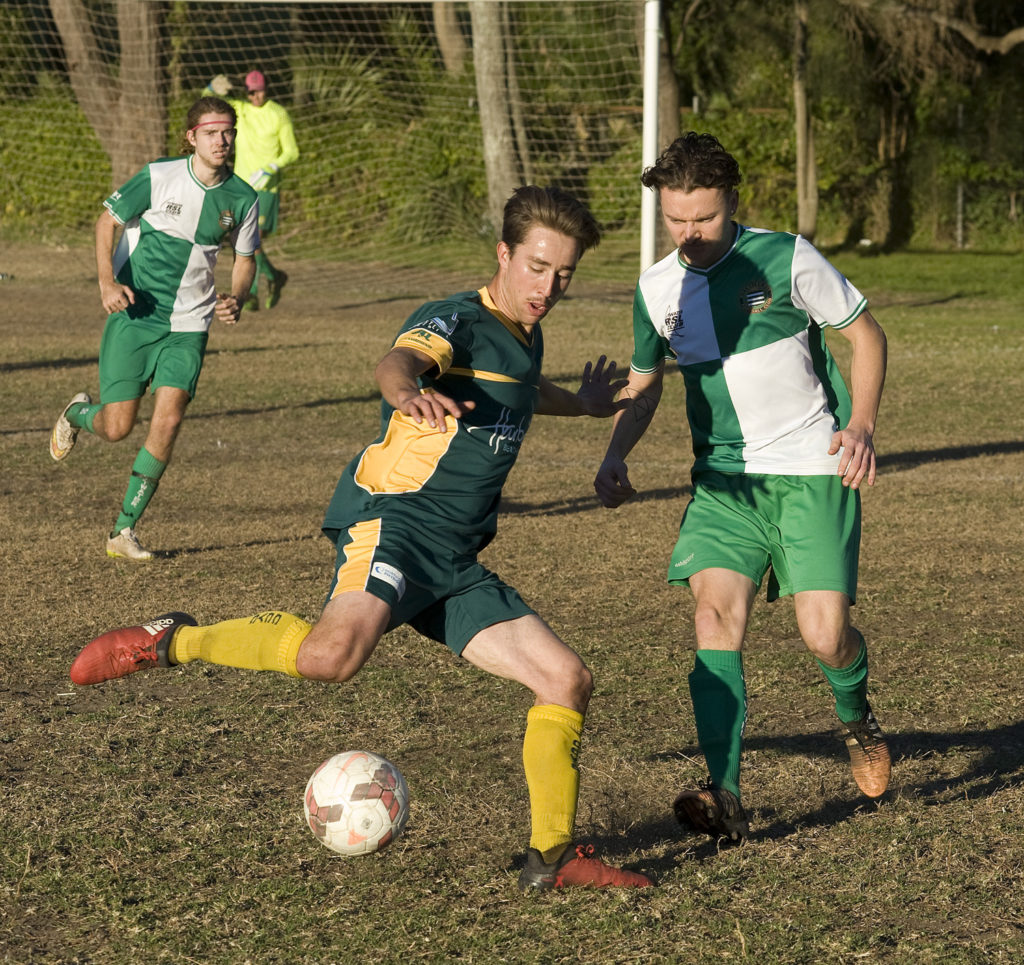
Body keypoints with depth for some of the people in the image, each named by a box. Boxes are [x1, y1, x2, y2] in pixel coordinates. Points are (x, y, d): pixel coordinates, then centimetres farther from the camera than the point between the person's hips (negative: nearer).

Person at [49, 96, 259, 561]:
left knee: (167, 421, -14)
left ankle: (124, 530, 0)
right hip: (134, 315, -2)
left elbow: (245, 257, 14)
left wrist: (235, 298, -5)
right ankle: (77, 413, 35)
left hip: (188, 326, 2)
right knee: (116, 428, -5)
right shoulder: (158, 177, -10)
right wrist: (107, 280, -15)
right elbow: (107, 221, -1)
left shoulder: (241, 198, 0)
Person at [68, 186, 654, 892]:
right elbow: (398, 360, -32)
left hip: (457, 562, 8)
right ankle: (170, 643, -14)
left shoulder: (526, 338, 21)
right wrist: (408, 391, -54)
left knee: (569, 680, 1)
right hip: (394, 519, -8)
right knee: (334, 654, -35)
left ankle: (553, 857, 12)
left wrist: (582, 404, 55)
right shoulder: (457, 321, -6)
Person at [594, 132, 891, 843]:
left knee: (825, 633, -11)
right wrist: (616, 457, 1)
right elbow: (644, 384, 19)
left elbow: (866, 333, 1)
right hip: (724, 477, 3)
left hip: (812, 470, -3)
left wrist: (862, 424, -13)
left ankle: (857, 719, 27)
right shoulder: (657, 289, 5)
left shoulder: (785, 259, -8)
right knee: (715, 610, -18)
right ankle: (725, 797, -20)